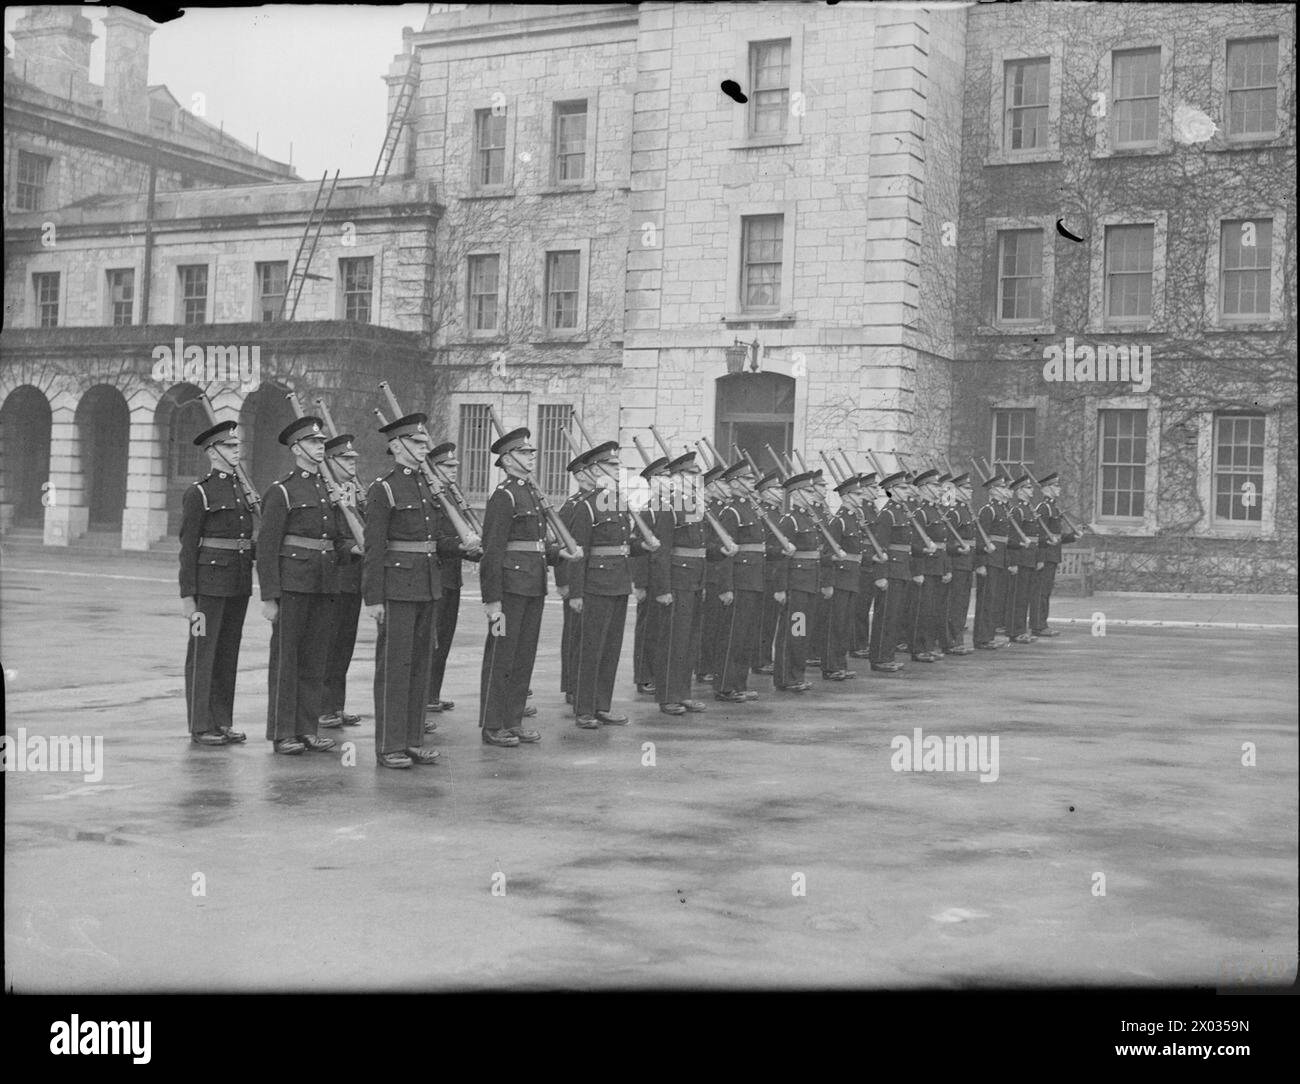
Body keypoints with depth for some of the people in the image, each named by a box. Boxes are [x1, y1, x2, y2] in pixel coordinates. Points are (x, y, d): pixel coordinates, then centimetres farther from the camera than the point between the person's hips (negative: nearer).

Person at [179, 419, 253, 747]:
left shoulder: (243, 490, 14)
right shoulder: (198, 493, -6)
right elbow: (188, 546, -8)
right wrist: (187, 594, -11)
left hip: (240, 583, 7)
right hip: (209, 581, -7)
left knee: (229, 651, 10)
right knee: (203, 650, -1)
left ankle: (223, 722, 17)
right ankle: (200, 726, 4)